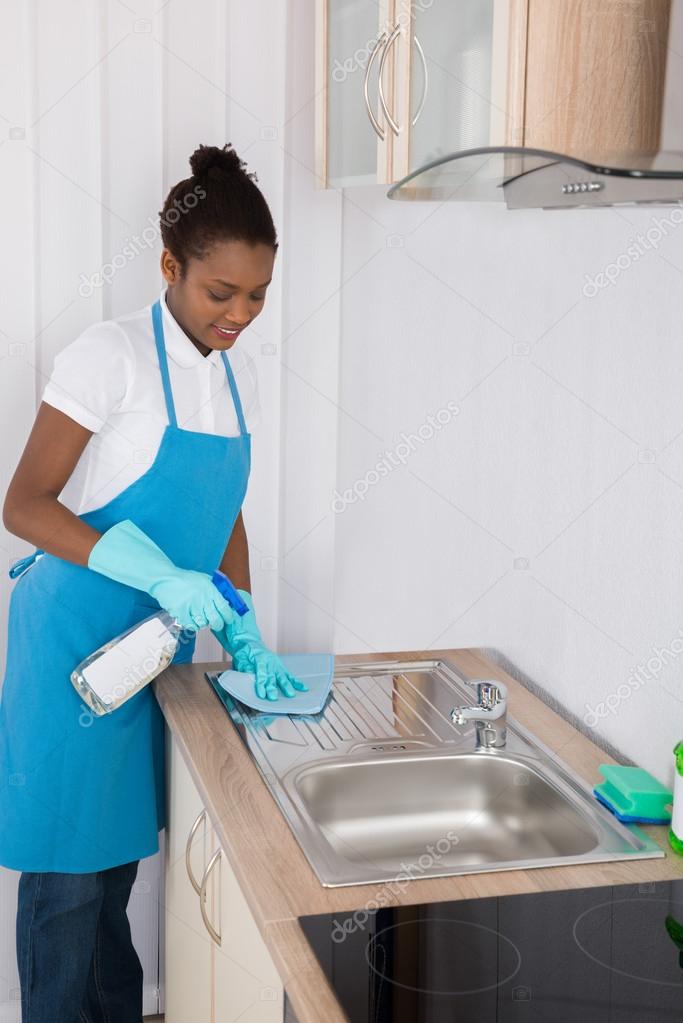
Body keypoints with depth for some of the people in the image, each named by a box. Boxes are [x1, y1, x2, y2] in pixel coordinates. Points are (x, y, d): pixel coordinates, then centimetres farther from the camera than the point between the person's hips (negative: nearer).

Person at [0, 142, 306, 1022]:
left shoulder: (235, 370, 7)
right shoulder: (112, 355, -15)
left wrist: (243, 635, 2)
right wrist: (156, 573, -28)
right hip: (77, 640, -6)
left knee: (120, 850, 18)